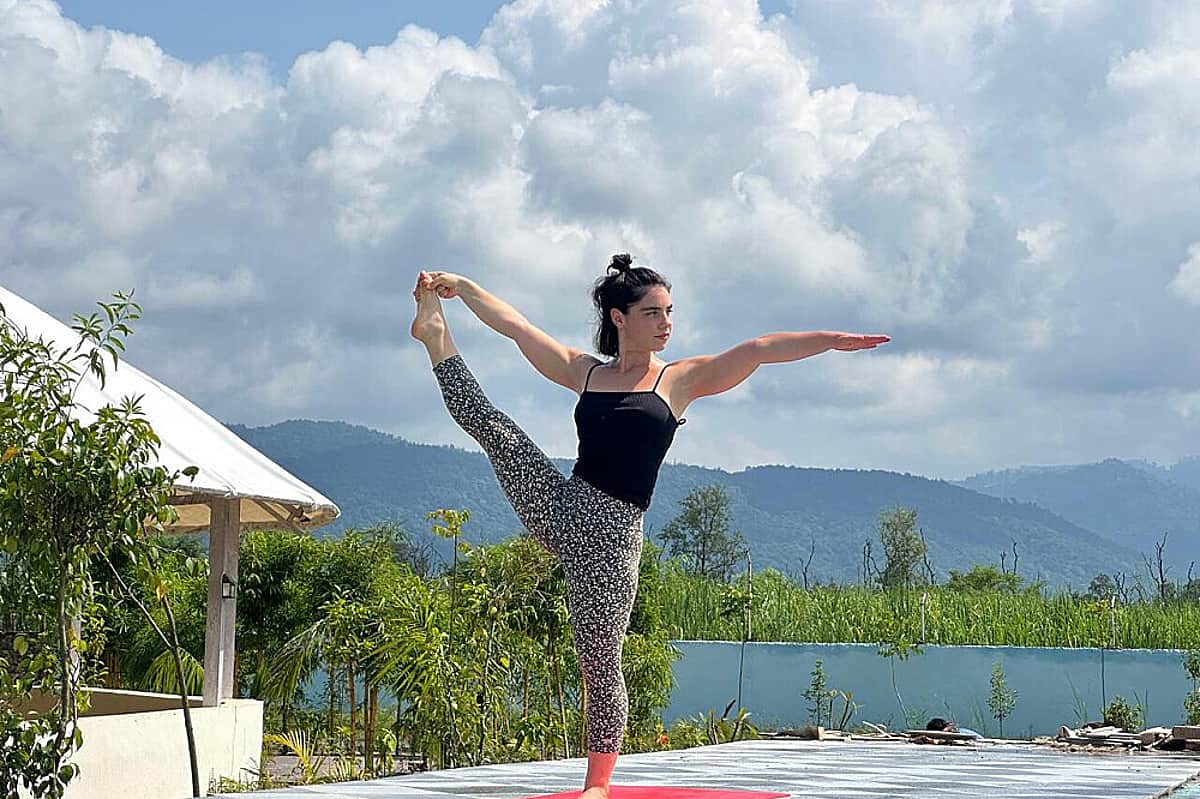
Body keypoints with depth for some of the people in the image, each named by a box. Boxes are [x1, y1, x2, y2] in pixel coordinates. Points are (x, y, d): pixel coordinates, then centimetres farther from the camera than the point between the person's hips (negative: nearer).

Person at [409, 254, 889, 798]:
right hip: (559, 509, 3)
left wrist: (831, 340, -17)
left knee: (600, 665, -2)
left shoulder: (681, 380, 2)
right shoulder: (585, 371, 11)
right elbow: (513, 324, 13)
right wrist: (459, 285, 13)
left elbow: (759, 350, -8)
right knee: (486, 421, -8)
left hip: (610, 536, -3)